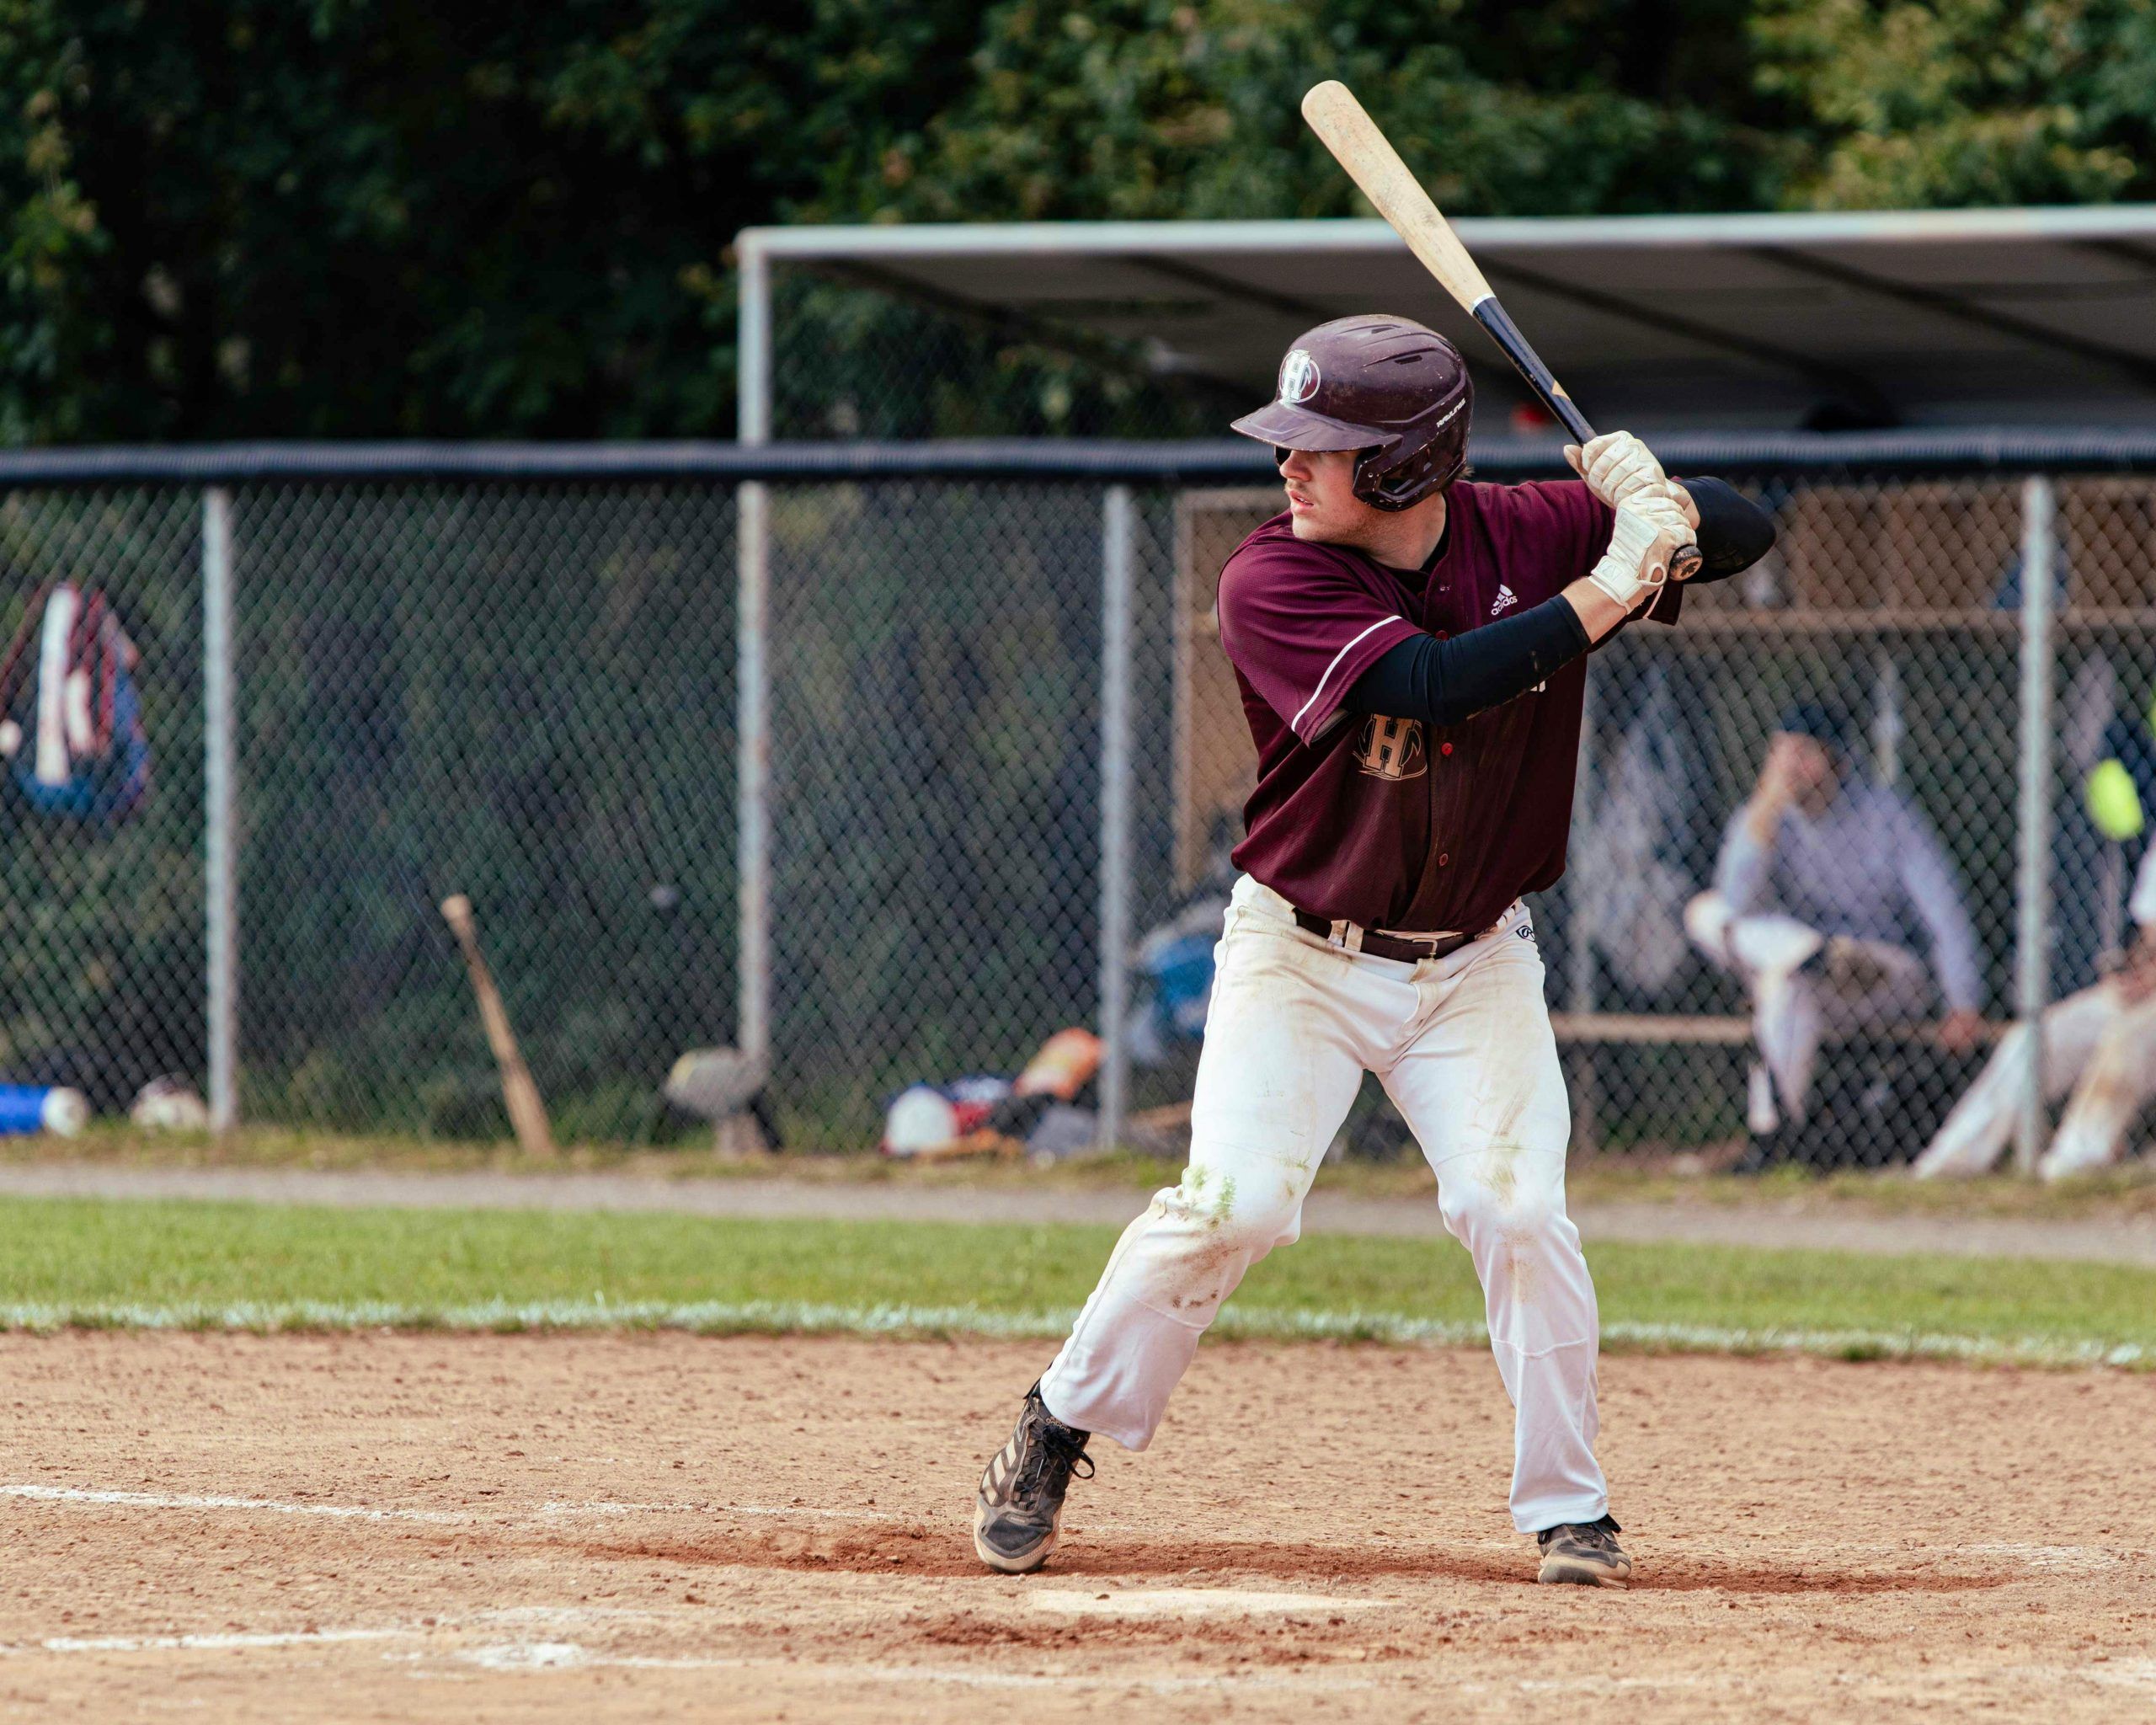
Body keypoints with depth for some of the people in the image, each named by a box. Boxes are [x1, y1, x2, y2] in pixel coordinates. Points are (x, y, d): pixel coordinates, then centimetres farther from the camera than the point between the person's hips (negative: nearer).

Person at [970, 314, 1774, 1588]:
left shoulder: (1526, 537, -8)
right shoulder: (1273, 583, -19)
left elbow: (1748, 532, -2)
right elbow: (1428, 687, -34)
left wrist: (1653, 501, -26)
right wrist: (1613, 586, -34)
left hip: (1474, 965, 2)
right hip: (1300, 952, -2)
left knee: (1517, 1209, -13)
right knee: (1233, 1204, -14)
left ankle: (1569, 1509, 2)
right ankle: (1055, 1437, 6)